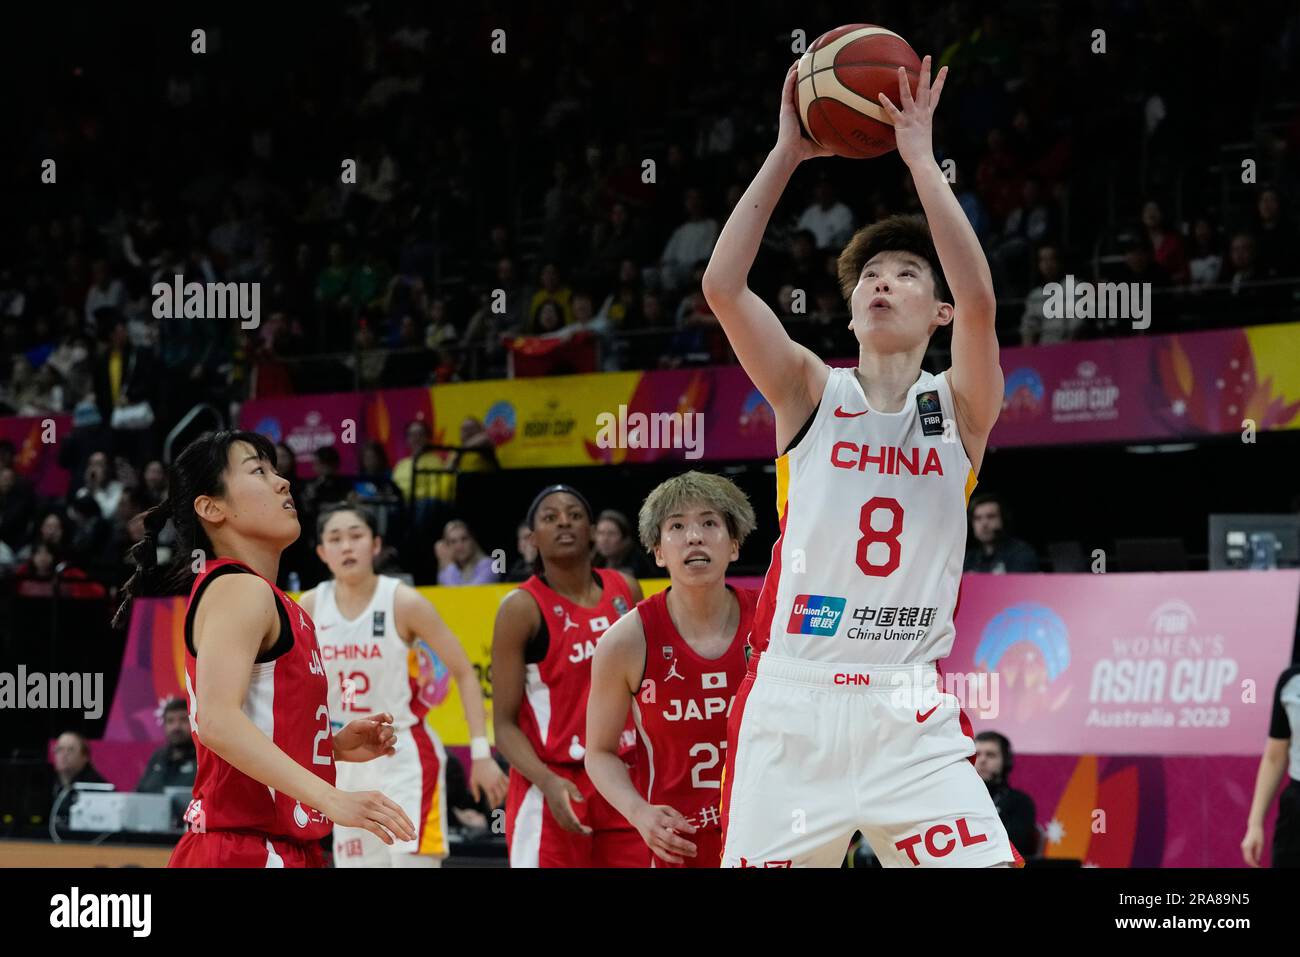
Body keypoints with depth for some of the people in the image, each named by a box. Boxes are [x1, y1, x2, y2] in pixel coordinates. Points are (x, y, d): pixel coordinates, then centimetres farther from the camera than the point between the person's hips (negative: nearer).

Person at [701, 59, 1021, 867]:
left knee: (985, 862, -14)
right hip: (794, 706, 1)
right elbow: (722, 286, -8)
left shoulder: (959, 408, 4)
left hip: (912, 715, -1)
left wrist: (919, 155, -14)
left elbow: (980, 302, -15)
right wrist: (788, 154, -8)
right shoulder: (812, 394, 6)